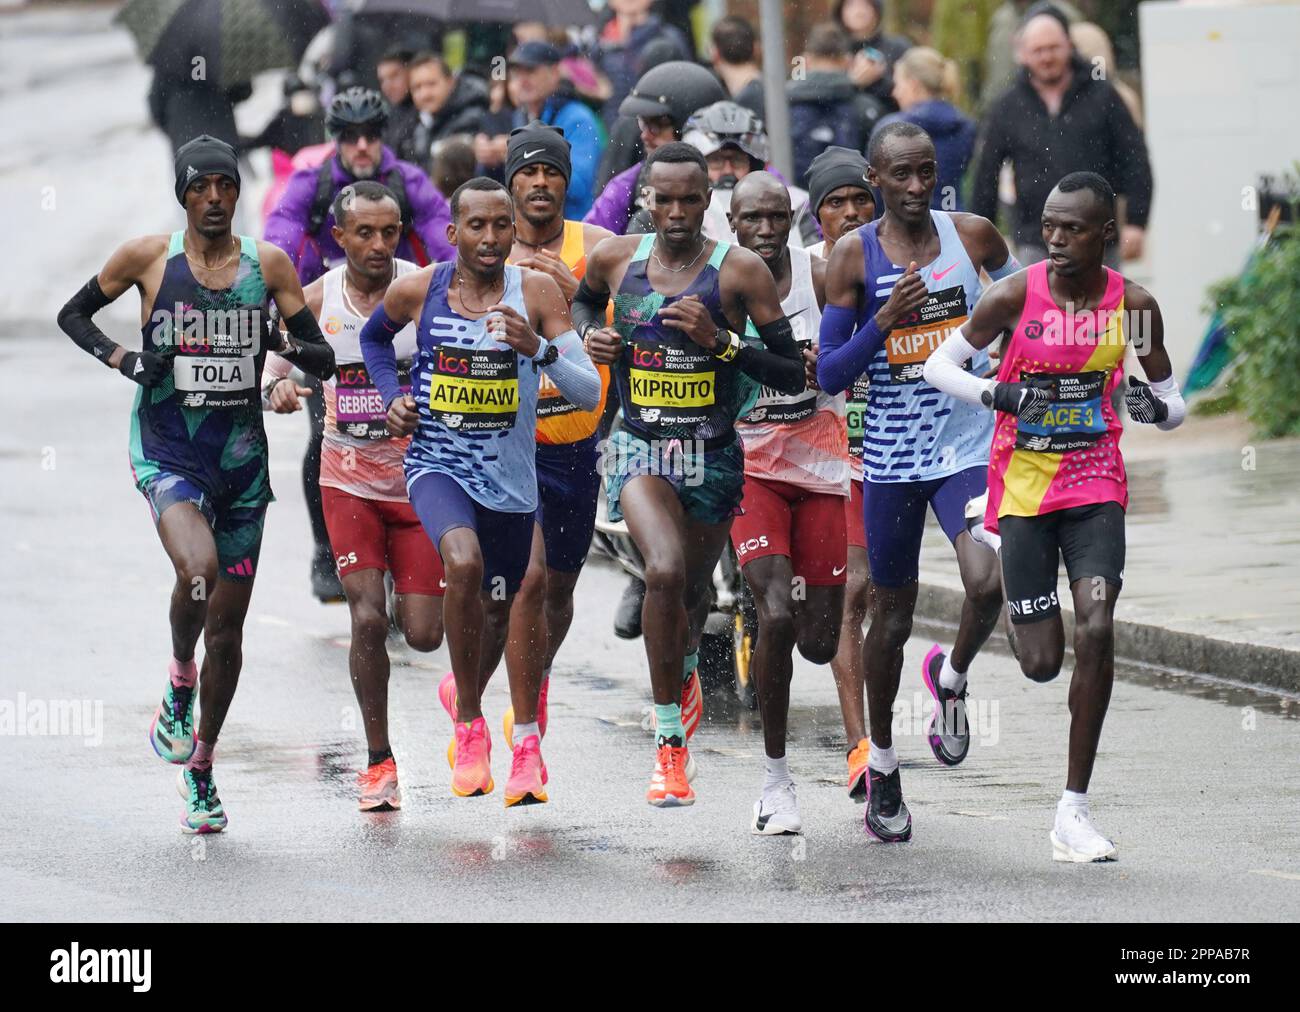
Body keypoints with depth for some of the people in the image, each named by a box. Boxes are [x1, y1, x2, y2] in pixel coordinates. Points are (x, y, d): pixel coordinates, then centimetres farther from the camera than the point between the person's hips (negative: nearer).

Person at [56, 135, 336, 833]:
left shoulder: (267, 265, 3)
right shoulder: (148, 257, -2)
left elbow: (325, 360, 5)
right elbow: (73, 314, 11)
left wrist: (286, 345, -17)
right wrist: (122, 360, -6)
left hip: (242, 459, 3)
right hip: (167, 454, -3)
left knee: (227, 627, 7)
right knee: (199, 568, -31)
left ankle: (200, 767, 25)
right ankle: (179, 678, 0)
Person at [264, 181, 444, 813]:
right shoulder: (318, 300, -4)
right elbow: (271, 360, 3)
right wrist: (277, 388, -20)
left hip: (420, 475, -1)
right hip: (349, 479, 1)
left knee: (423, 636, -2)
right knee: (368, 620, -10)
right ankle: (379, 761, 4)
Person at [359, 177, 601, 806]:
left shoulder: (536, 293, -9)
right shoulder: (417, 290, -6)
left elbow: (590, 393, -14)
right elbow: (373, 336, 18)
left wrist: (538, 348, -30)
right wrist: (392, 396, 3)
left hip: (510, 476, 2)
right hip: (437, 464, -2)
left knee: (500, 609, 18)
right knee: (464, 563, -31)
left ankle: (464, 695, 53)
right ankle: (470, 728, -16)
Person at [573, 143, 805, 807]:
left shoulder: (740, 270, -8)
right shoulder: (614, 258, 0)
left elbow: (792, 375, -7)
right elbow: (584, 301, 25)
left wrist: (720, 340, -20)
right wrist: (589, 334, 2)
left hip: (713, 455, 1)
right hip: (641, 449, -1)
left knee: (692, 588, 18)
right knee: (665, 570, -27)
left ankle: (685, 672, 57)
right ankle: (669, 744, -19)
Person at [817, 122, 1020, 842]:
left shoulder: (972, 236, -1)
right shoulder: (854, 256, -4)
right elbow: (829, 376, -5)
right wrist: (883, 321, -19)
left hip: (969, 446, 0)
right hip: (892, 453, 0)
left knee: (986, 581, -23)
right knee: (892, 614, 9)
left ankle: (951, 677, 10)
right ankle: (881, 766, 28)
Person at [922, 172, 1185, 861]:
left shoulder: (1133, 305, -2)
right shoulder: (1016, 295, -8)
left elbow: (1174, 406, 8)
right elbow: (938, 366, 0)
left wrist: (1156, 407, -16)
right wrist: (997, 394, -19)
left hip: (1096, 486, 1)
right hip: (1023, 487, -1)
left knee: (1096, 629, -18)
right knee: (1041, 663, -3)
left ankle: (1074, 811, -11)